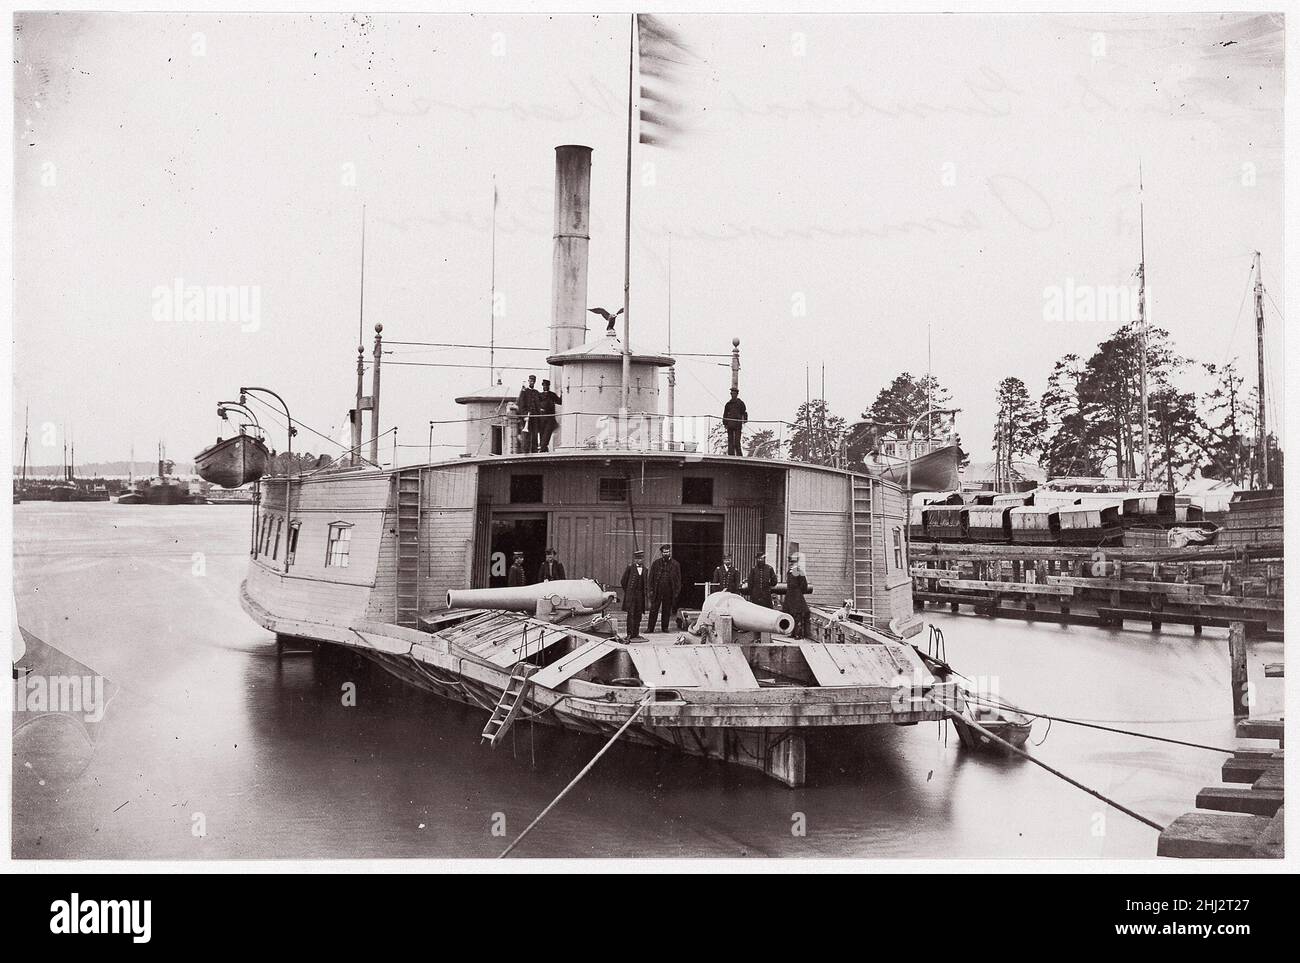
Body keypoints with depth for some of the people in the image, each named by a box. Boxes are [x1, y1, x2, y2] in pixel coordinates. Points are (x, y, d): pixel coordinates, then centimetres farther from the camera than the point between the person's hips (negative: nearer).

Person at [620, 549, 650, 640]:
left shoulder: (645, 569, 13)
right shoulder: (630, 568, -2)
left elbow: (647, 584, 18)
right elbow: (623, 582, 2)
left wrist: (647, 595, 8)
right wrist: (628, 592, 3)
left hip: (641, 595, 5)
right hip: (631, 594, -5)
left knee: (638, 615, 7)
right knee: (631, 614, -7)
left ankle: (636, 634, 14)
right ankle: (630, 635, -7)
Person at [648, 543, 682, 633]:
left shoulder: (675, 564, 5)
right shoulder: (656, 563, 5)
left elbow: (678, 578, 6)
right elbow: (651, 577, 6)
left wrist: (677, 591, -1)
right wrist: (651, 590, -1)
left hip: (669, 591, 0)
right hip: (657, 591, 0)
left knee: (667, 610, 8)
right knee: (653, 610, -1)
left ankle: (665, 627, 18)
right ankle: (650, 628, 3)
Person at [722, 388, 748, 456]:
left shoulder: (740, 403, 6)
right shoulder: (728, 404, 16)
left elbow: (744, 413, 4)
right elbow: (725, 414, 19)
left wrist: (743, 422, -7)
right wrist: (725, 424, 10)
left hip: (738, 425, -4)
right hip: (730, 425, 4)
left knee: (737, 441, -10)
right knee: (730, 441, 0)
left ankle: (739, 455, -6)